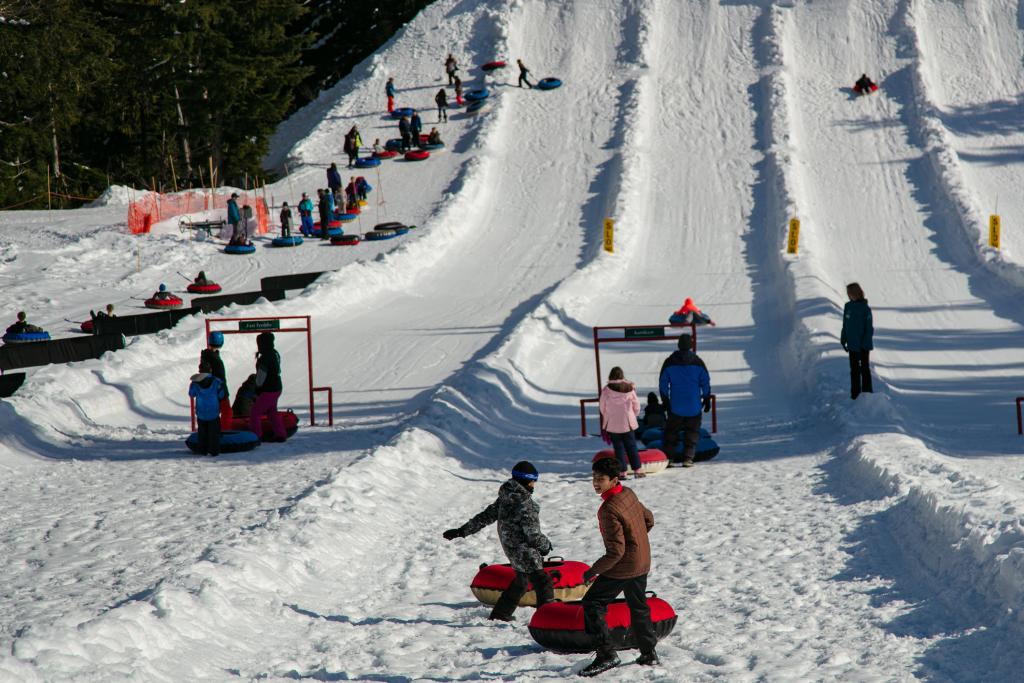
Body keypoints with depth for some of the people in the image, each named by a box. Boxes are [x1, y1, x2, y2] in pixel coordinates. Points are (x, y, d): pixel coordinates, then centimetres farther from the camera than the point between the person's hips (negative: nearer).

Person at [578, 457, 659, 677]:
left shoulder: (610, 510, -27)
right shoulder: (629, 494, 0)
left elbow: (616, 551, -26)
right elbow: (648, 520, 15)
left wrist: (594, 571, -17)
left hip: (623, 567, -9)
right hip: (642, 562, 9)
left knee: (592, 604, -4)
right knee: (638, 607, 23)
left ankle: (606, 654, -8)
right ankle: (649, 653, 32)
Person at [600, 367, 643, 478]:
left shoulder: (606, 390, -11)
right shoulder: (629, 389, -6)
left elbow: (602, 407, -2)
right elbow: (636, 406, 2)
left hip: (612, 424, -1)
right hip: (628, 423, 1)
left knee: (618, 448, 5)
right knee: (631, 447, 11)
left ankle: (622, 471, 2)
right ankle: (637, 469, 9)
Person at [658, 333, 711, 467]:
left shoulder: (669, 362, -3)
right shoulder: (698, 362, -4)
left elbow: (663, 384, 1)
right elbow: (705, 383, 1)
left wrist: (665, 400, 10)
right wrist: (707, 400, 10)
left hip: (675, 406, 1)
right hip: (694, 406, -1)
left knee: (671, 431, 11)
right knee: (692, 432, 7)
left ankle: (668, 456, 6)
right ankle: (688, 457, -2)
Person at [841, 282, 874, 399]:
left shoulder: (865, 308, -14)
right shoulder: (848, 306, 3)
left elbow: (869, 327, -13)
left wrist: (866, 342, -17)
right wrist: (843, 339, 8)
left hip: (863, 345, -5)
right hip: (852, 344, 5)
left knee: (864, 368, 6)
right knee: (854, 369, 10)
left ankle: (867, 392, 14)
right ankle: (855, 393, 17)